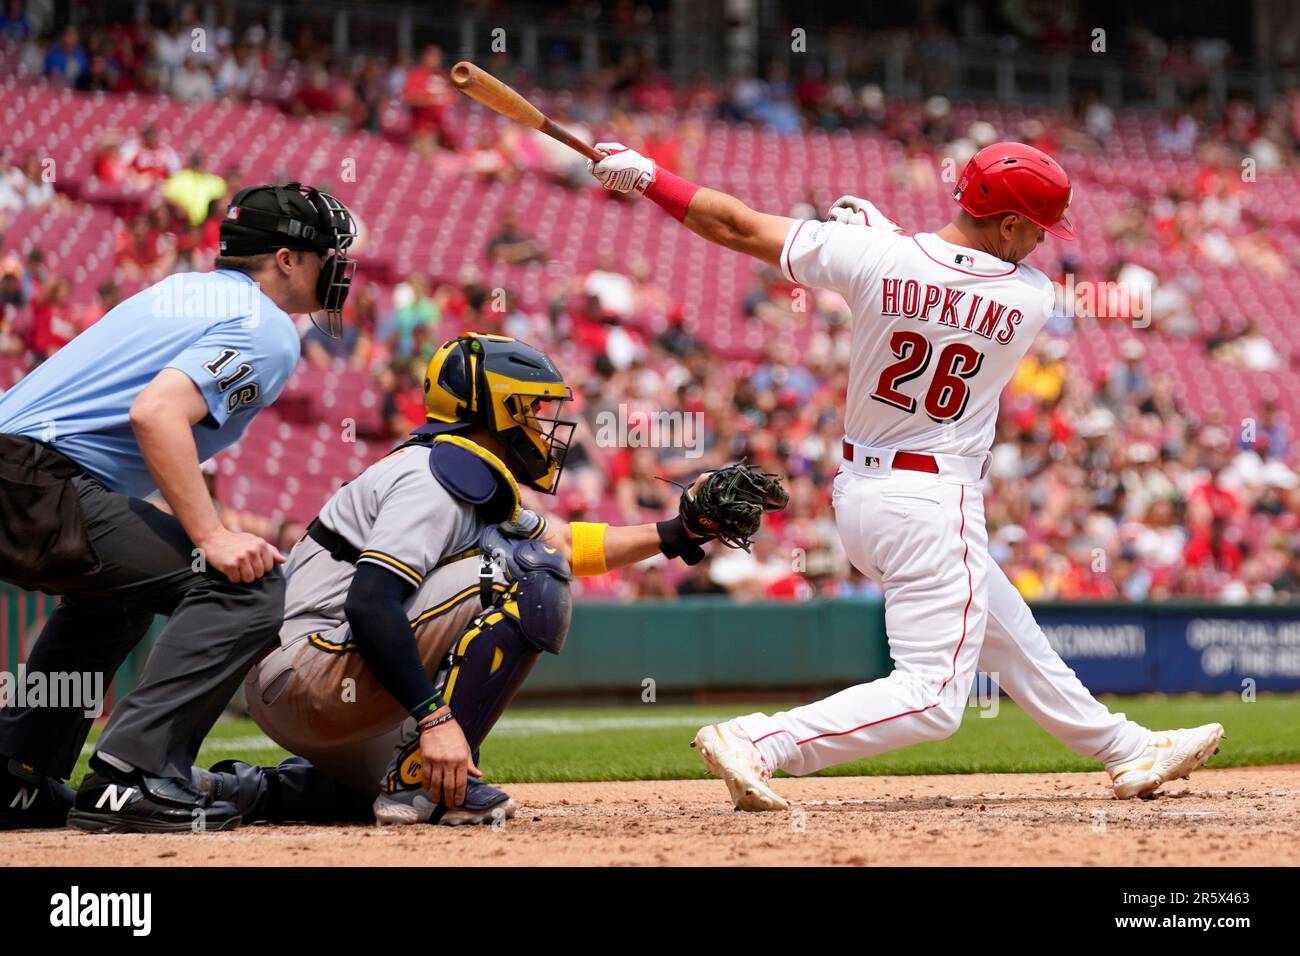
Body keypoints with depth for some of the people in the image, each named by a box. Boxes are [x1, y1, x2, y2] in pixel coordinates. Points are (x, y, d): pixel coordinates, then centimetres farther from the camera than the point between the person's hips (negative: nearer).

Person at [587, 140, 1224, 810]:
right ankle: (759, 742, -23)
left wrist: (643, 176, 0)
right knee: (932, 695, -8)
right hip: (933, 508, -7)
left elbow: (736, 228, -8)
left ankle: (1128, 751, 36)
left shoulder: (870, 256, -10)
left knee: (1014, 639, 20)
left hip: (858, 491, 7)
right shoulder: (1032, 297, -10)